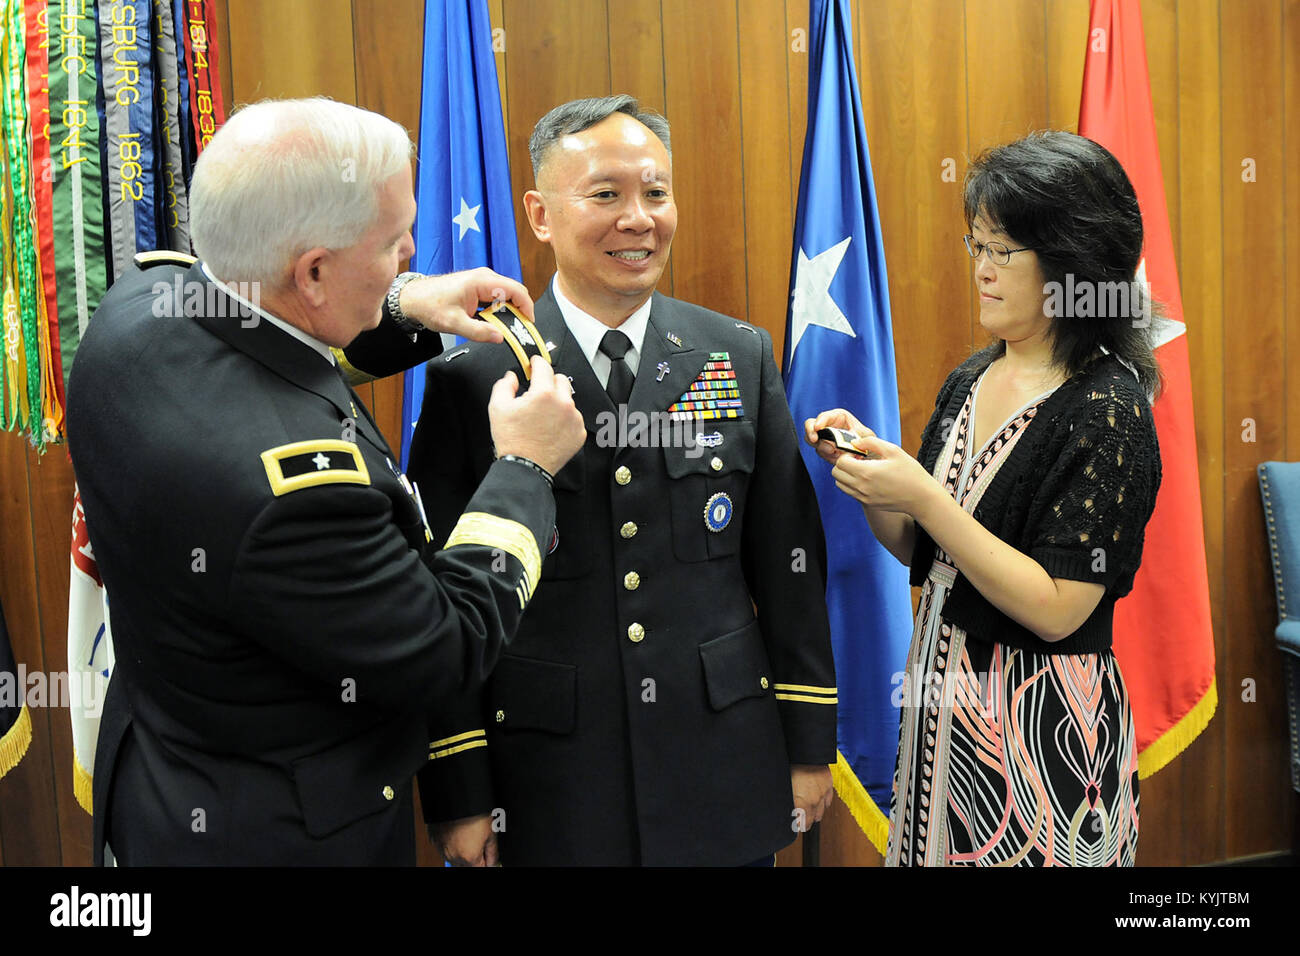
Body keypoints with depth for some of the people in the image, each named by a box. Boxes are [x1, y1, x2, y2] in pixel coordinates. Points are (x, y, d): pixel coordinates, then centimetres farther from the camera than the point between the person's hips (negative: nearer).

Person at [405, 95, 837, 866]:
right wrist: (459, 796, -4)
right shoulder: (472, 377, -7)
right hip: (550, 790, -2)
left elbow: (788, 563, 4)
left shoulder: (741, 357, 1)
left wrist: (809, 743, 6)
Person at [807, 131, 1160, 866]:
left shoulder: (1107, 410, -17)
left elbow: (1057, 609, -21)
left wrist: (922, 497, -24)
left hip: (1044, 725, -7)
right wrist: (867, 466, -8)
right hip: (944, 705, 7)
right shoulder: (972, 380, 4)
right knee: (941, 856, 19)